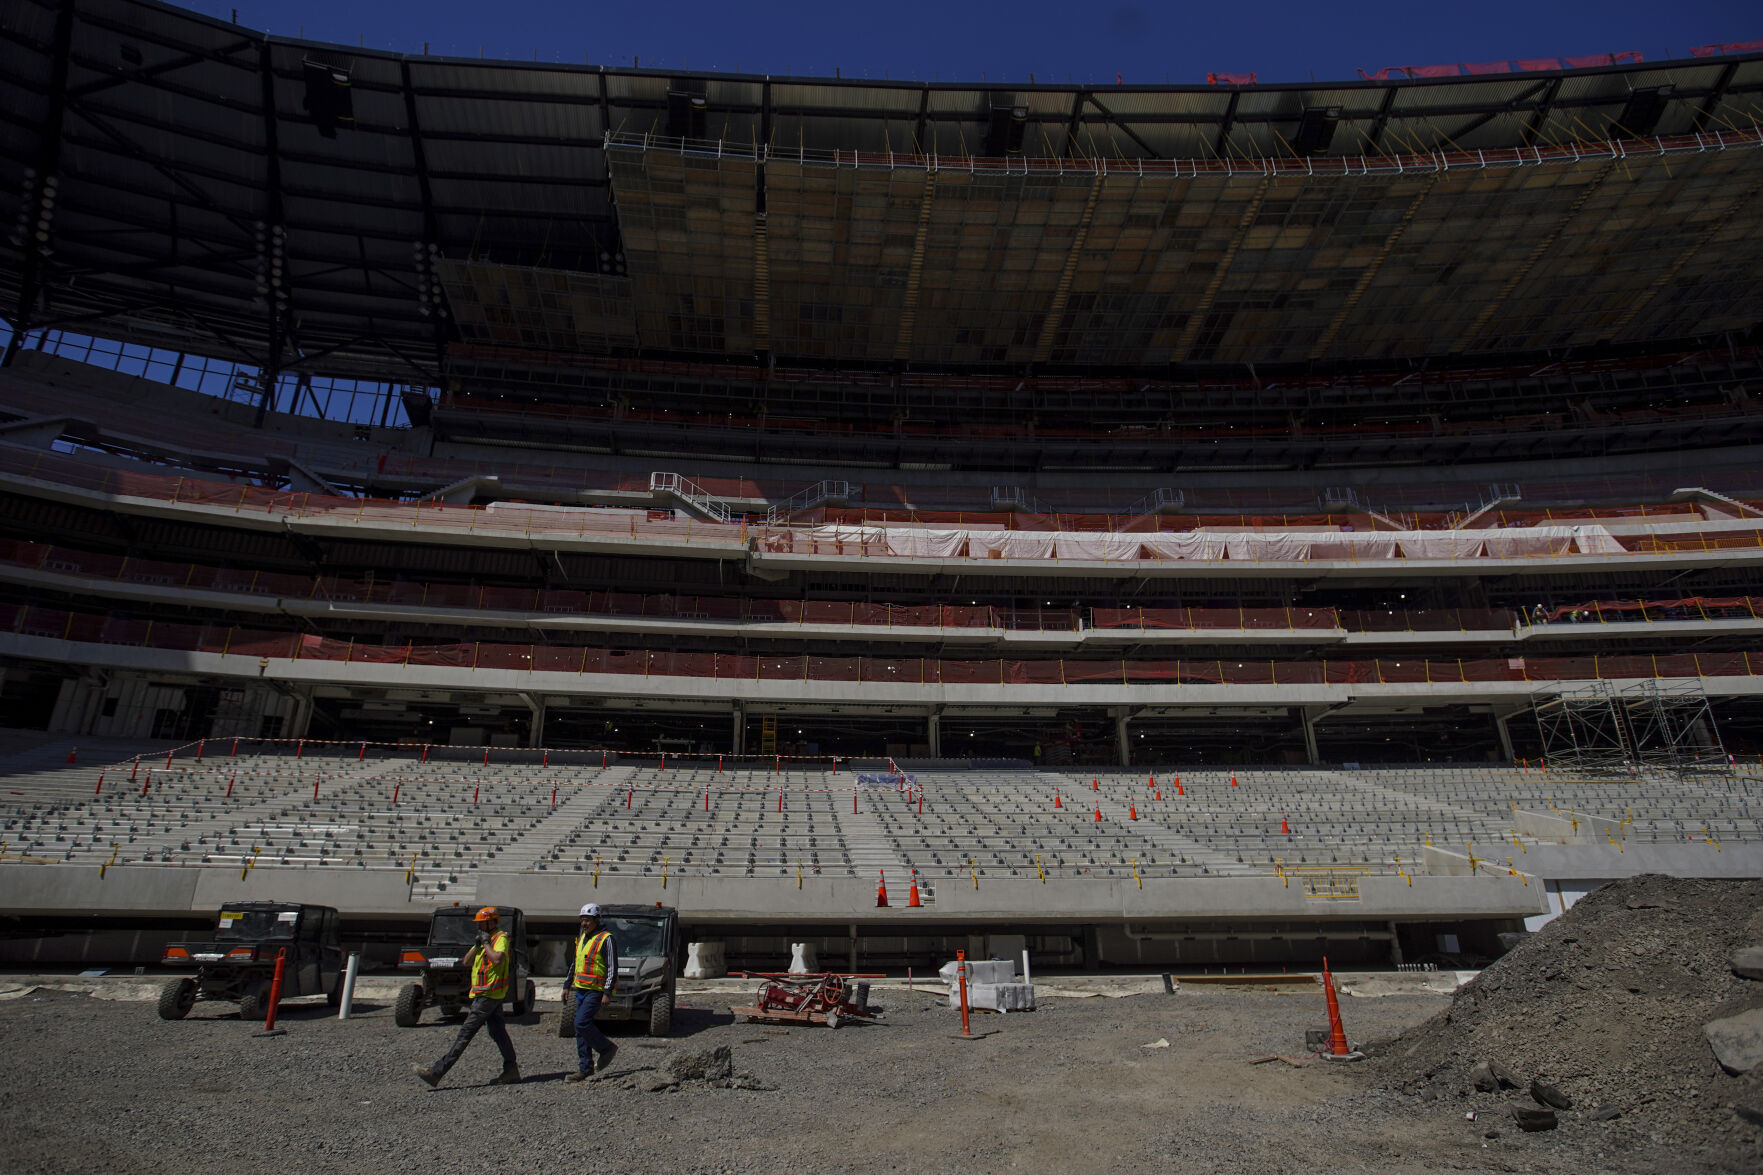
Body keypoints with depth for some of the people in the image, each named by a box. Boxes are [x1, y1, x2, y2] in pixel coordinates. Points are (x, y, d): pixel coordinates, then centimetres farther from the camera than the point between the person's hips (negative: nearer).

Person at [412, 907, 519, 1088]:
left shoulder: (501, 938, -10)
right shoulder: (486, 939, 20)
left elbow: (498, 959, -30)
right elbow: (466, 962, 16)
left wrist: (486, 943, -18)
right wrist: (477, 944, 1)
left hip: (488, 994, -10)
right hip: (492, 996, 10)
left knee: (465, 1033, -7)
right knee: (498, 1032, 10)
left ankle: (437, 1072, -5)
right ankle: (511, 1070, 13)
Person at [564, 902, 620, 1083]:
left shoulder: (606, 939, -11)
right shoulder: (581, 938, 13)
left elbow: (613, 968, -13)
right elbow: (574, 964, 24)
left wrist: (607, 993, -18)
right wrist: (566, 985, 22)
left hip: (596, 991, -8)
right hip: (581, 990, 8)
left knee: (581, 1024, -16)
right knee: (581, 1029, 8)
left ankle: (607, 1048, 3)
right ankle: (585, 1069, 15)